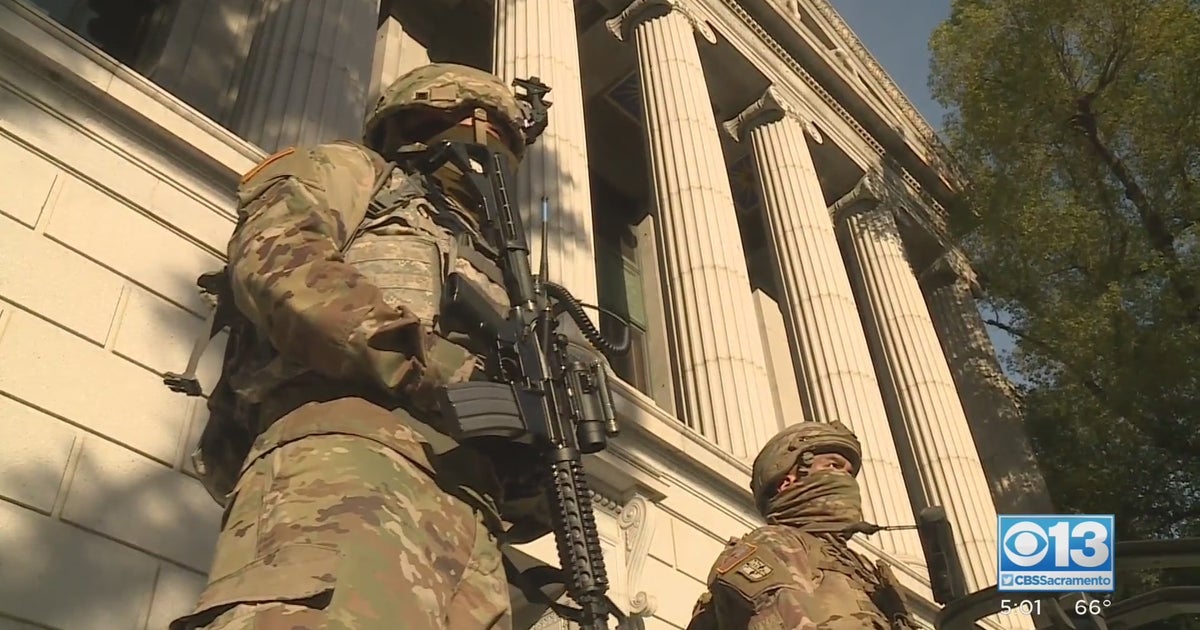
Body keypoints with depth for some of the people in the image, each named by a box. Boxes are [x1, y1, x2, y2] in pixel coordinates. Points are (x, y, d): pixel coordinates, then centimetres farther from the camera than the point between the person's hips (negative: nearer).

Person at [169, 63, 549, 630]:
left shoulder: (487, 277, 40)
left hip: (464, 513, 6)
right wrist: (437, 366, -8)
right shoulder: (351, 173, 27)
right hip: (352, 450, -5)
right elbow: (277, 263, 0)